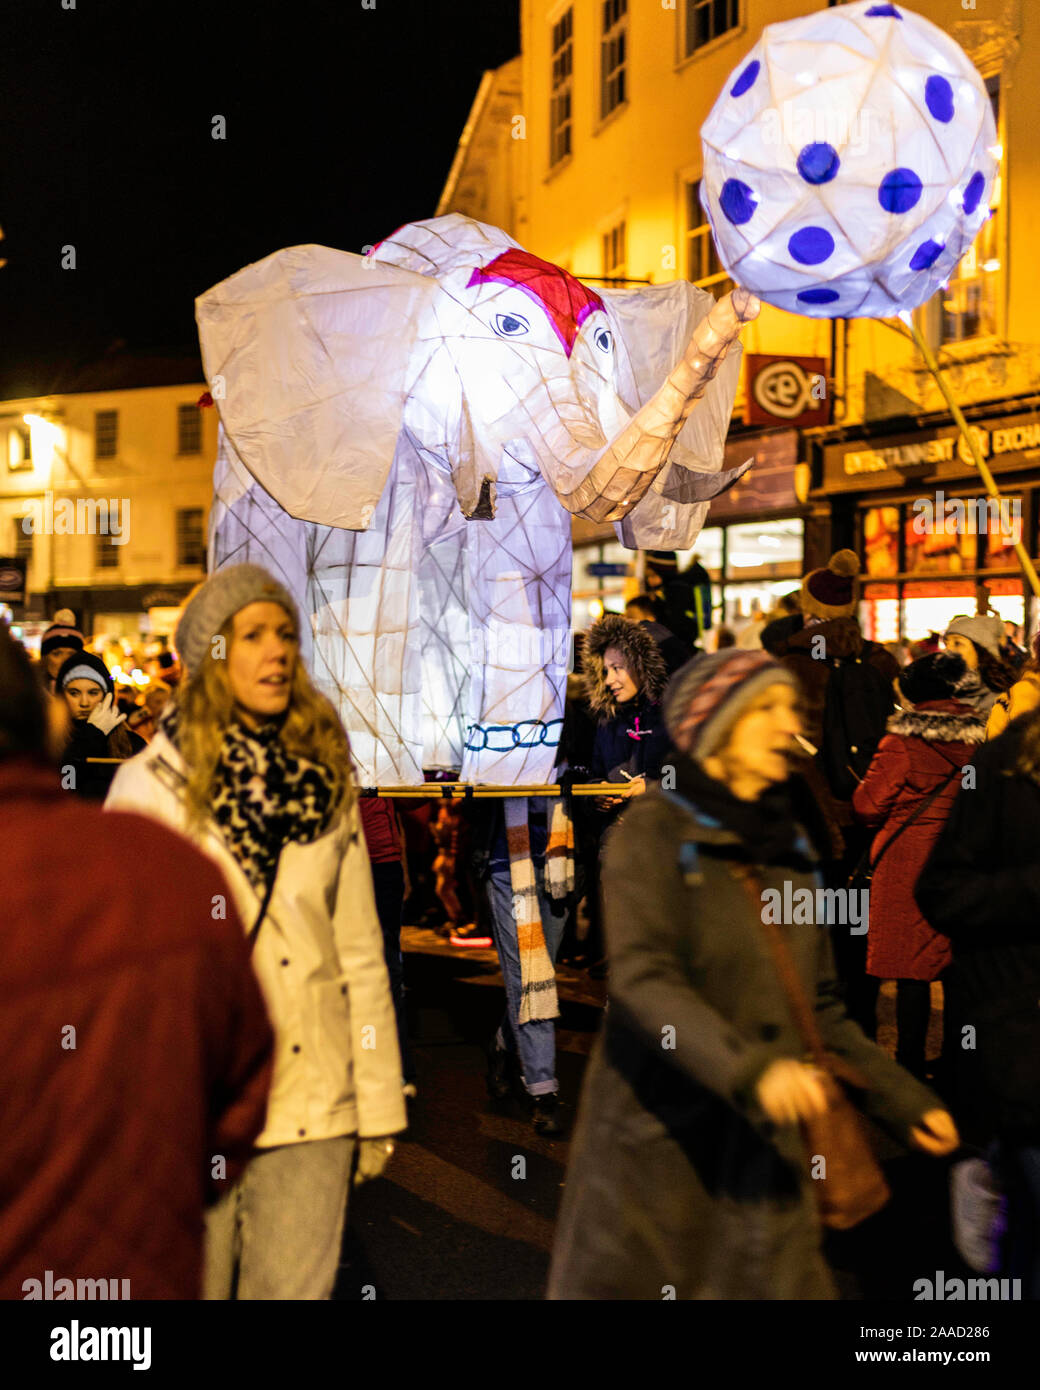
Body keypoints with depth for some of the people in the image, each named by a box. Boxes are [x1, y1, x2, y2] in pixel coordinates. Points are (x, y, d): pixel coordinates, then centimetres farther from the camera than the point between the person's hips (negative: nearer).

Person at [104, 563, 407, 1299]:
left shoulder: (328, 783, 6)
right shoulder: (149, 785, -4)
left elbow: (361, 953, 8)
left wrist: (379, 1104, 8)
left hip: (312, 1106, 3)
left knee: (298, 1286, 10)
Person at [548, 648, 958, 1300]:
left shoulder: (786, 846, 13)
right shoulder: (653, 830, -6)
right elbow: (642, 978, -20)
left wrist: (899, 1097, 12)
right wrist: (750, 1069, -32)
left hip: (764, 1145, 5)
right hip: (660, 1139, -5)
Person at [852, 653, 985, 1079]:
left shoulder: (901, 744, -12)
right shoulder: (979, 738, 0)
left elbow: (868, 805, -8)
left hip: (908, 862, -4)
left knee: (911, 971, 2)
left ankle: (911, 1064, 8)